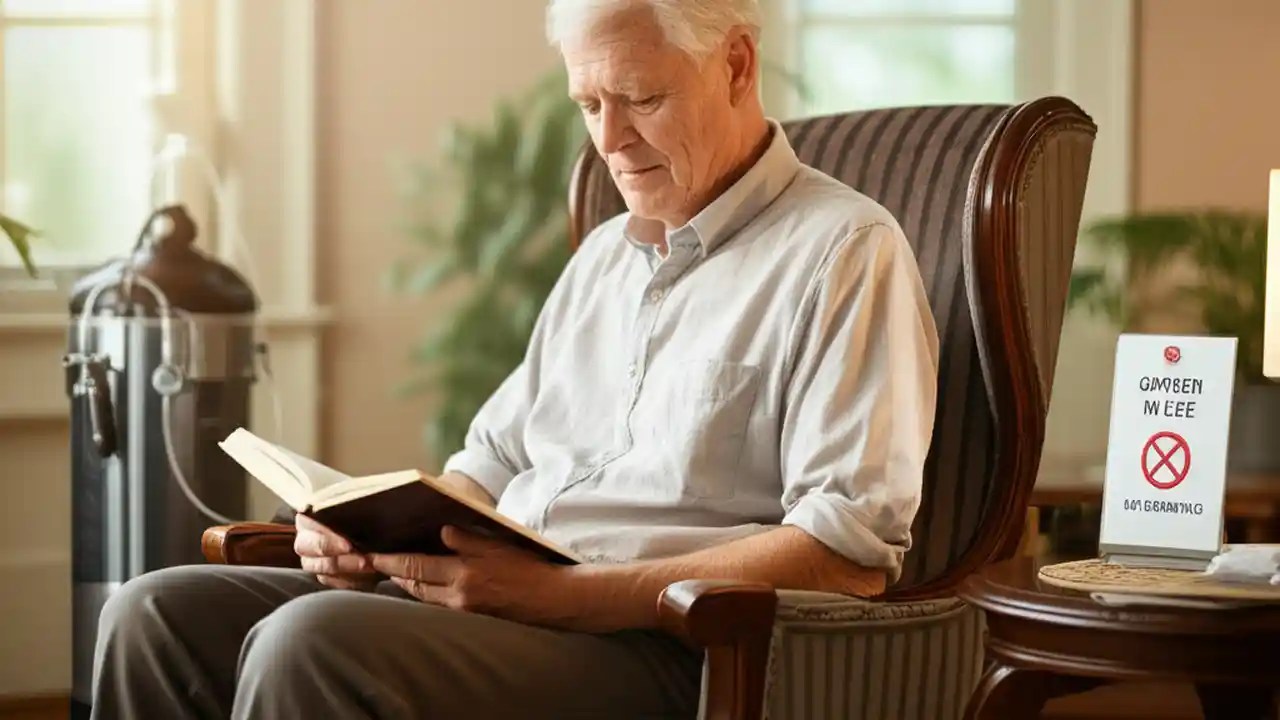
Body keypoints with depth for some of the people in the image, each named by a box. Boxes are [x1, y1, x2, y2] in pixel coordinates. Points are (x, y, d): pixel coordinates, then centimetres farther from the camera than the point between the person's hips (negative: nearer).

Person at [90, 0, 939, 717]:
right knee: (162, 615, -9)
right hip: (504, 610, 8)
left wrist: (562, 593, -21)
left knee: (314, 643, -31)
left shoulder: (843, 252, -4)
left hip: (665, 648, -8)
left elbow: (852, 553, -15)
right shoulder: (606, 255, 23)